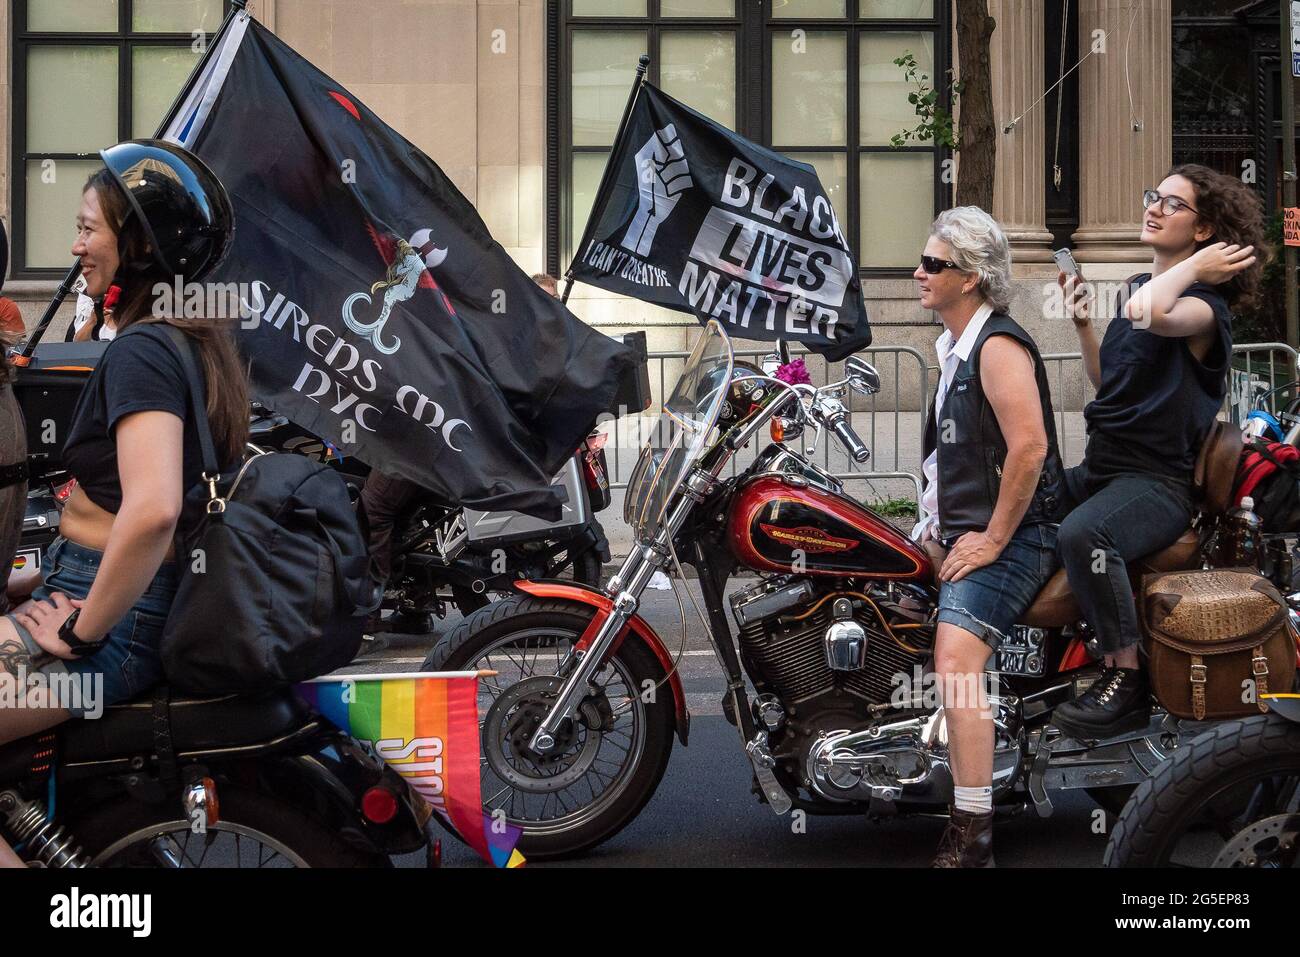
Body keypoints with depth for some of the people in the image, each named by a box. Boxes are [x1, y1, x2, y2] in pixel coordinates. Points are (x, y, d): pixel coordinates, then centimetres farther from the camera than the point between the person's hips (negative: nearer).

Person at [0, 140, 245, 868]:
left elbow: (151, 509, -34)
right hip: (165, 606, 10)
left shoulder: (141, 349, -18)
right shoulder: (205, 341, 10)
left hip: (118, 616, -10)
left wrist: (80, 630, -21)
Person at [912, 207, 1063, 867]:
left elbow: (1029, 447, -24)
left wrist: (993, 540, -21)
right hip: (960, 529, 11)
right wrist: (940, 525, 19)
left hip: (1008, 538, -11)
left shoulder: (998, 345, -14)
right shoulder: (957, 349, 19)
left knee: (955, 657, -28)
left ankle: (970, 838, -29)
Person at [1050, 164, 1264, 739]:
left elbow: (1148, 315, -37)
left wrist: (1192, 266, -19)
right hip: (1100, 469, 9)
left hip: (1157, 481, -9)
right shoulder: (1137, 287, 16)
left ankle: (1126, 680, -23)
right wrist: (1082, 324, 9)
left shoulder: (1205, 306, -11)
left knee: (1082, 534, -36)